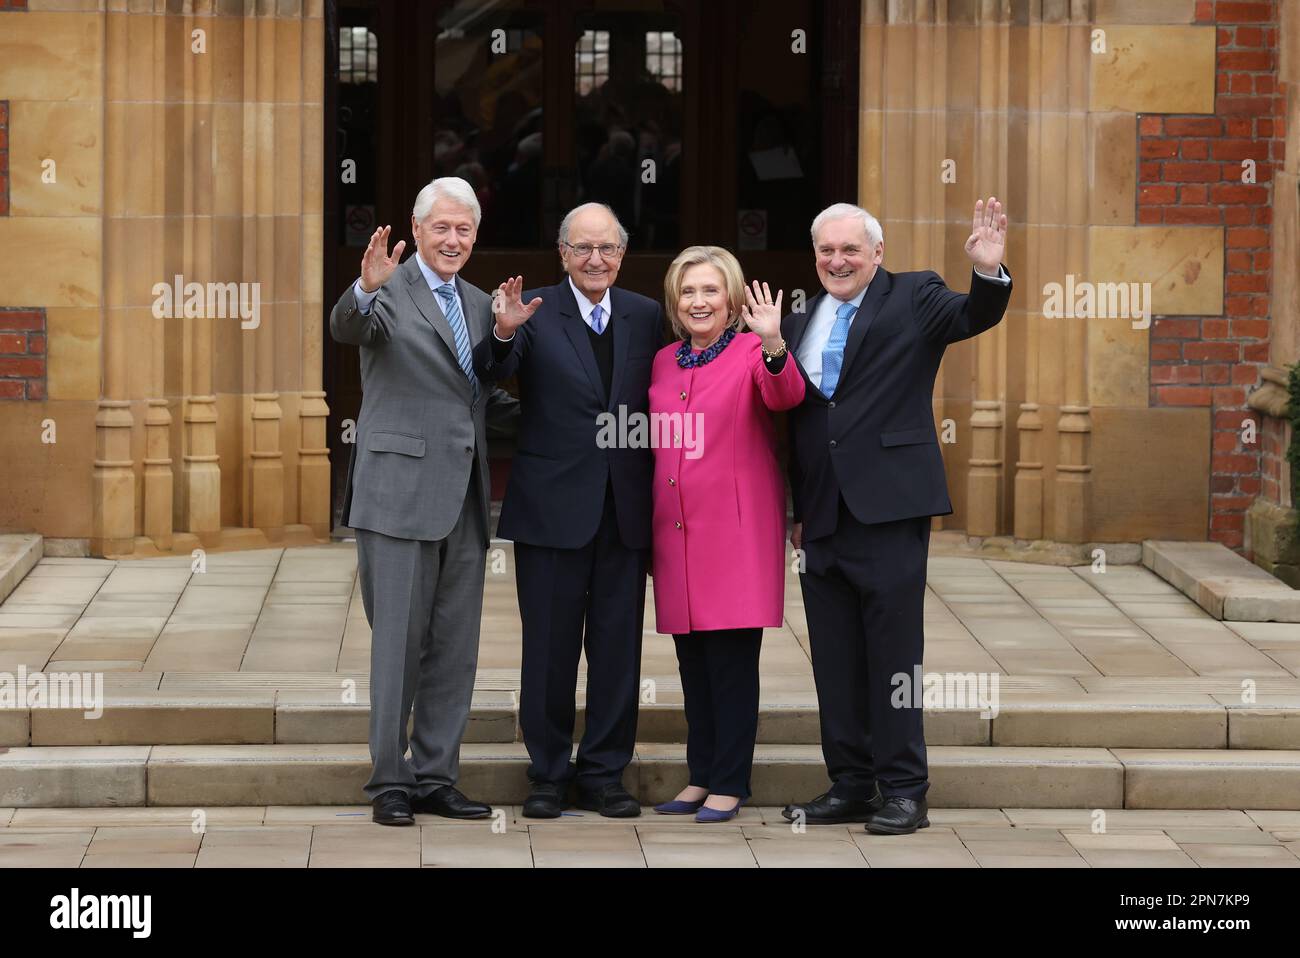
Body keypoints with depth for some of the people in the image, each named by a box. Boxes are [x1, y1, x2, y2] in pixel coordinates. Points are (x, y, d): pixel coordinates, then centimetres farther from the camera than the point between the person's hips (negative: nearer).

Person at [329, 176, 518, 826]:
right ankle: (390, 782, 6)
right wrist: (365, 289, -47)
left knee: (455, 647, 9)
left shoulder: (479, 305, 17)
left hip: (463, 501, 7)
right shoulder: (389, 293, -5)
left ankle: (436, 778, 18)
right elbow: (346, 329, -26)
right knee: (399, 642, -2)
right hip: (401, 493, -7)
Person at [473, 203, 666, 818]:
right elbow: (490, 375, -16)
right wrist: (504, 333, -38)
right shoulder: (536, 313, -2)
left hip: (625, 508, 3)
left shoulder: (646, 317, 7)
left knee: (618, 646, 6)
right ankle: (549, 774, 14)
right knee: (550, 646, 5)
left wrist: (660, 493, 0)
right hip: (552, 507, -2)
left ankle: (604, 774, 15)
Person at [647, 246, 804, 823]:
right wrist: (649, 527, 13)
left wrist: (773, 346, -43)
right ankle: (701, 777, 18)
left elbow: (785, 396, -23)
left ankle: (729, 785, 1)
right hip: (676, 531, 6)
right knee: (692, 661, 10)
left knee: (732, 659, -4)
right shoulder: (663, 363, 13)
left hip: (735, 530, -5)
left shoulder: (751, 353, -3)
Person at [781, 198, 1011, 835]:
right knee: (835, 660, 9)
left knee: (893, 655, -3)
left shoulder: (911, 298, 2)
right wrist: (796, 509, 14)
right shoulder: (799, 322, 15)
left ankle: (903, 790, 3)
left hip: (887, 509, -5)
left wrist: (988, 271, -35)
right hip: (822, 518, 5)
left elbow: (974, 317, -14)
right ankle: (850, 784, 17)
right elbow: (791, 417, 17)